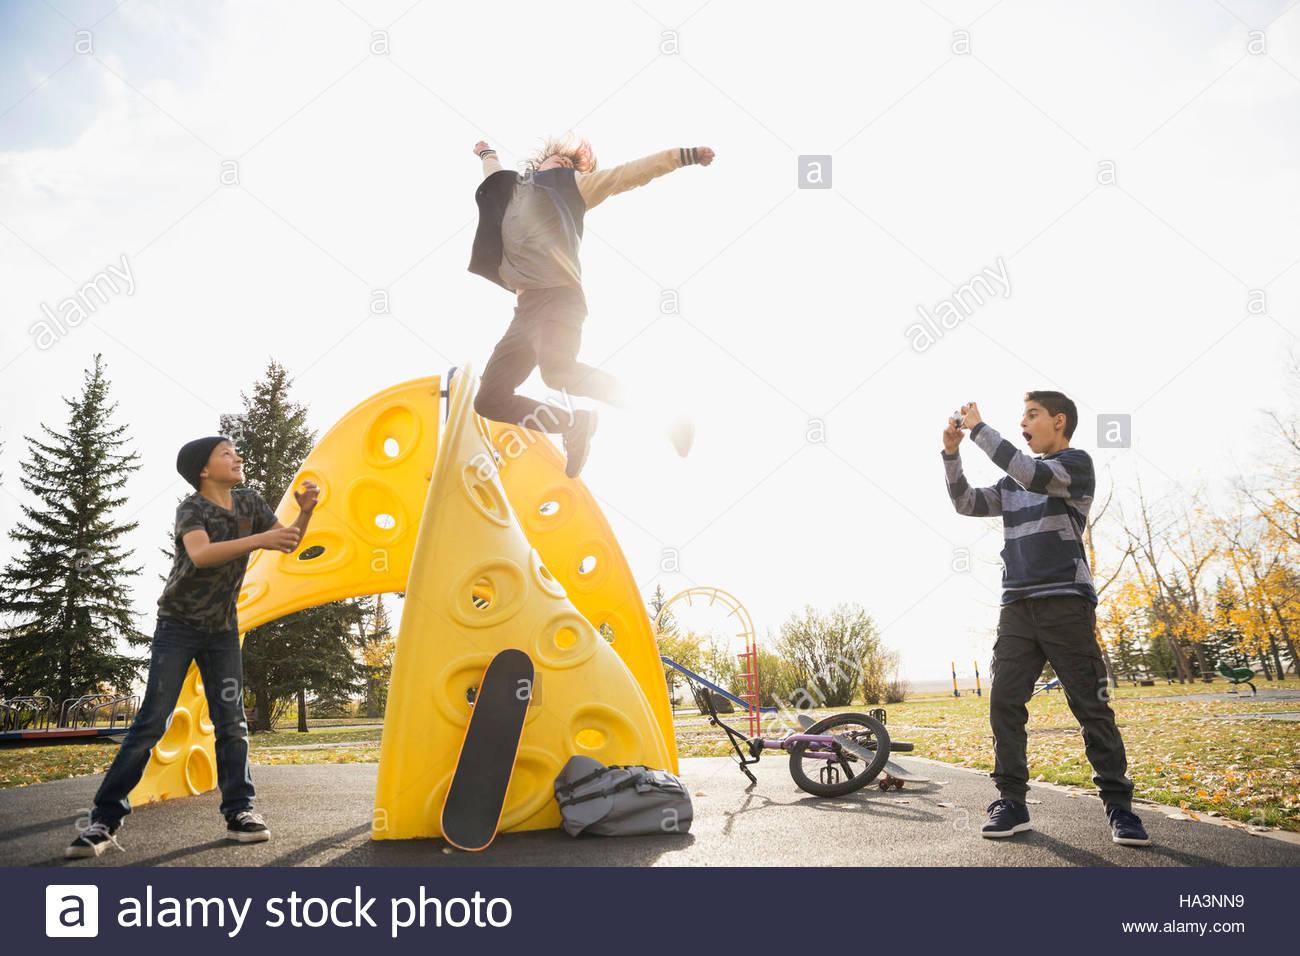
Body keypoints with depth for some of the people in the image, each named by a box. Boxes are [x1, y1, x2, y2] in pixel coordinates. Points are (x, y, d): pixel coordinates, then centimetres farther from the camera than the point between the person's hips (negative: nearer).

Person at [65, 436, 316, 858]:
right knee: (152, 722, -8)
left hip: (223, 629, 5)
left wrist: (305, 512, -17)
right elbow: (201, 554, -35)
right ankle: (105, 820, -1)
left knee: (232, 723, 2)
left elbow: (288, 544, 2)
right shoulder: (191, 509, -15)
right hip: (179, 625, -4)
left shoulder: (249, 502, 2)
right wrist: (259, 539, -43)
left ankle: (239, 812, 9)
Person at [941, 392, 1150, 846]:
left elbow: (1033, 475, -17)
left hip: (1065, 601, -5)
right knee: (1004, 702, -2)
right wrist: (952, 452, 0)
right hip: (1017, 606, 5)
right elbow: (966, 503, 13)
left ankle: (1118, 805, 6)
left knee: (1091, 706, -4)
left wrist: (978, 428, -12)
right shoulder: (1014, 482, 21)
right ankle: (1011, 801, 4)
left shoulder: (1077, 463, 2)